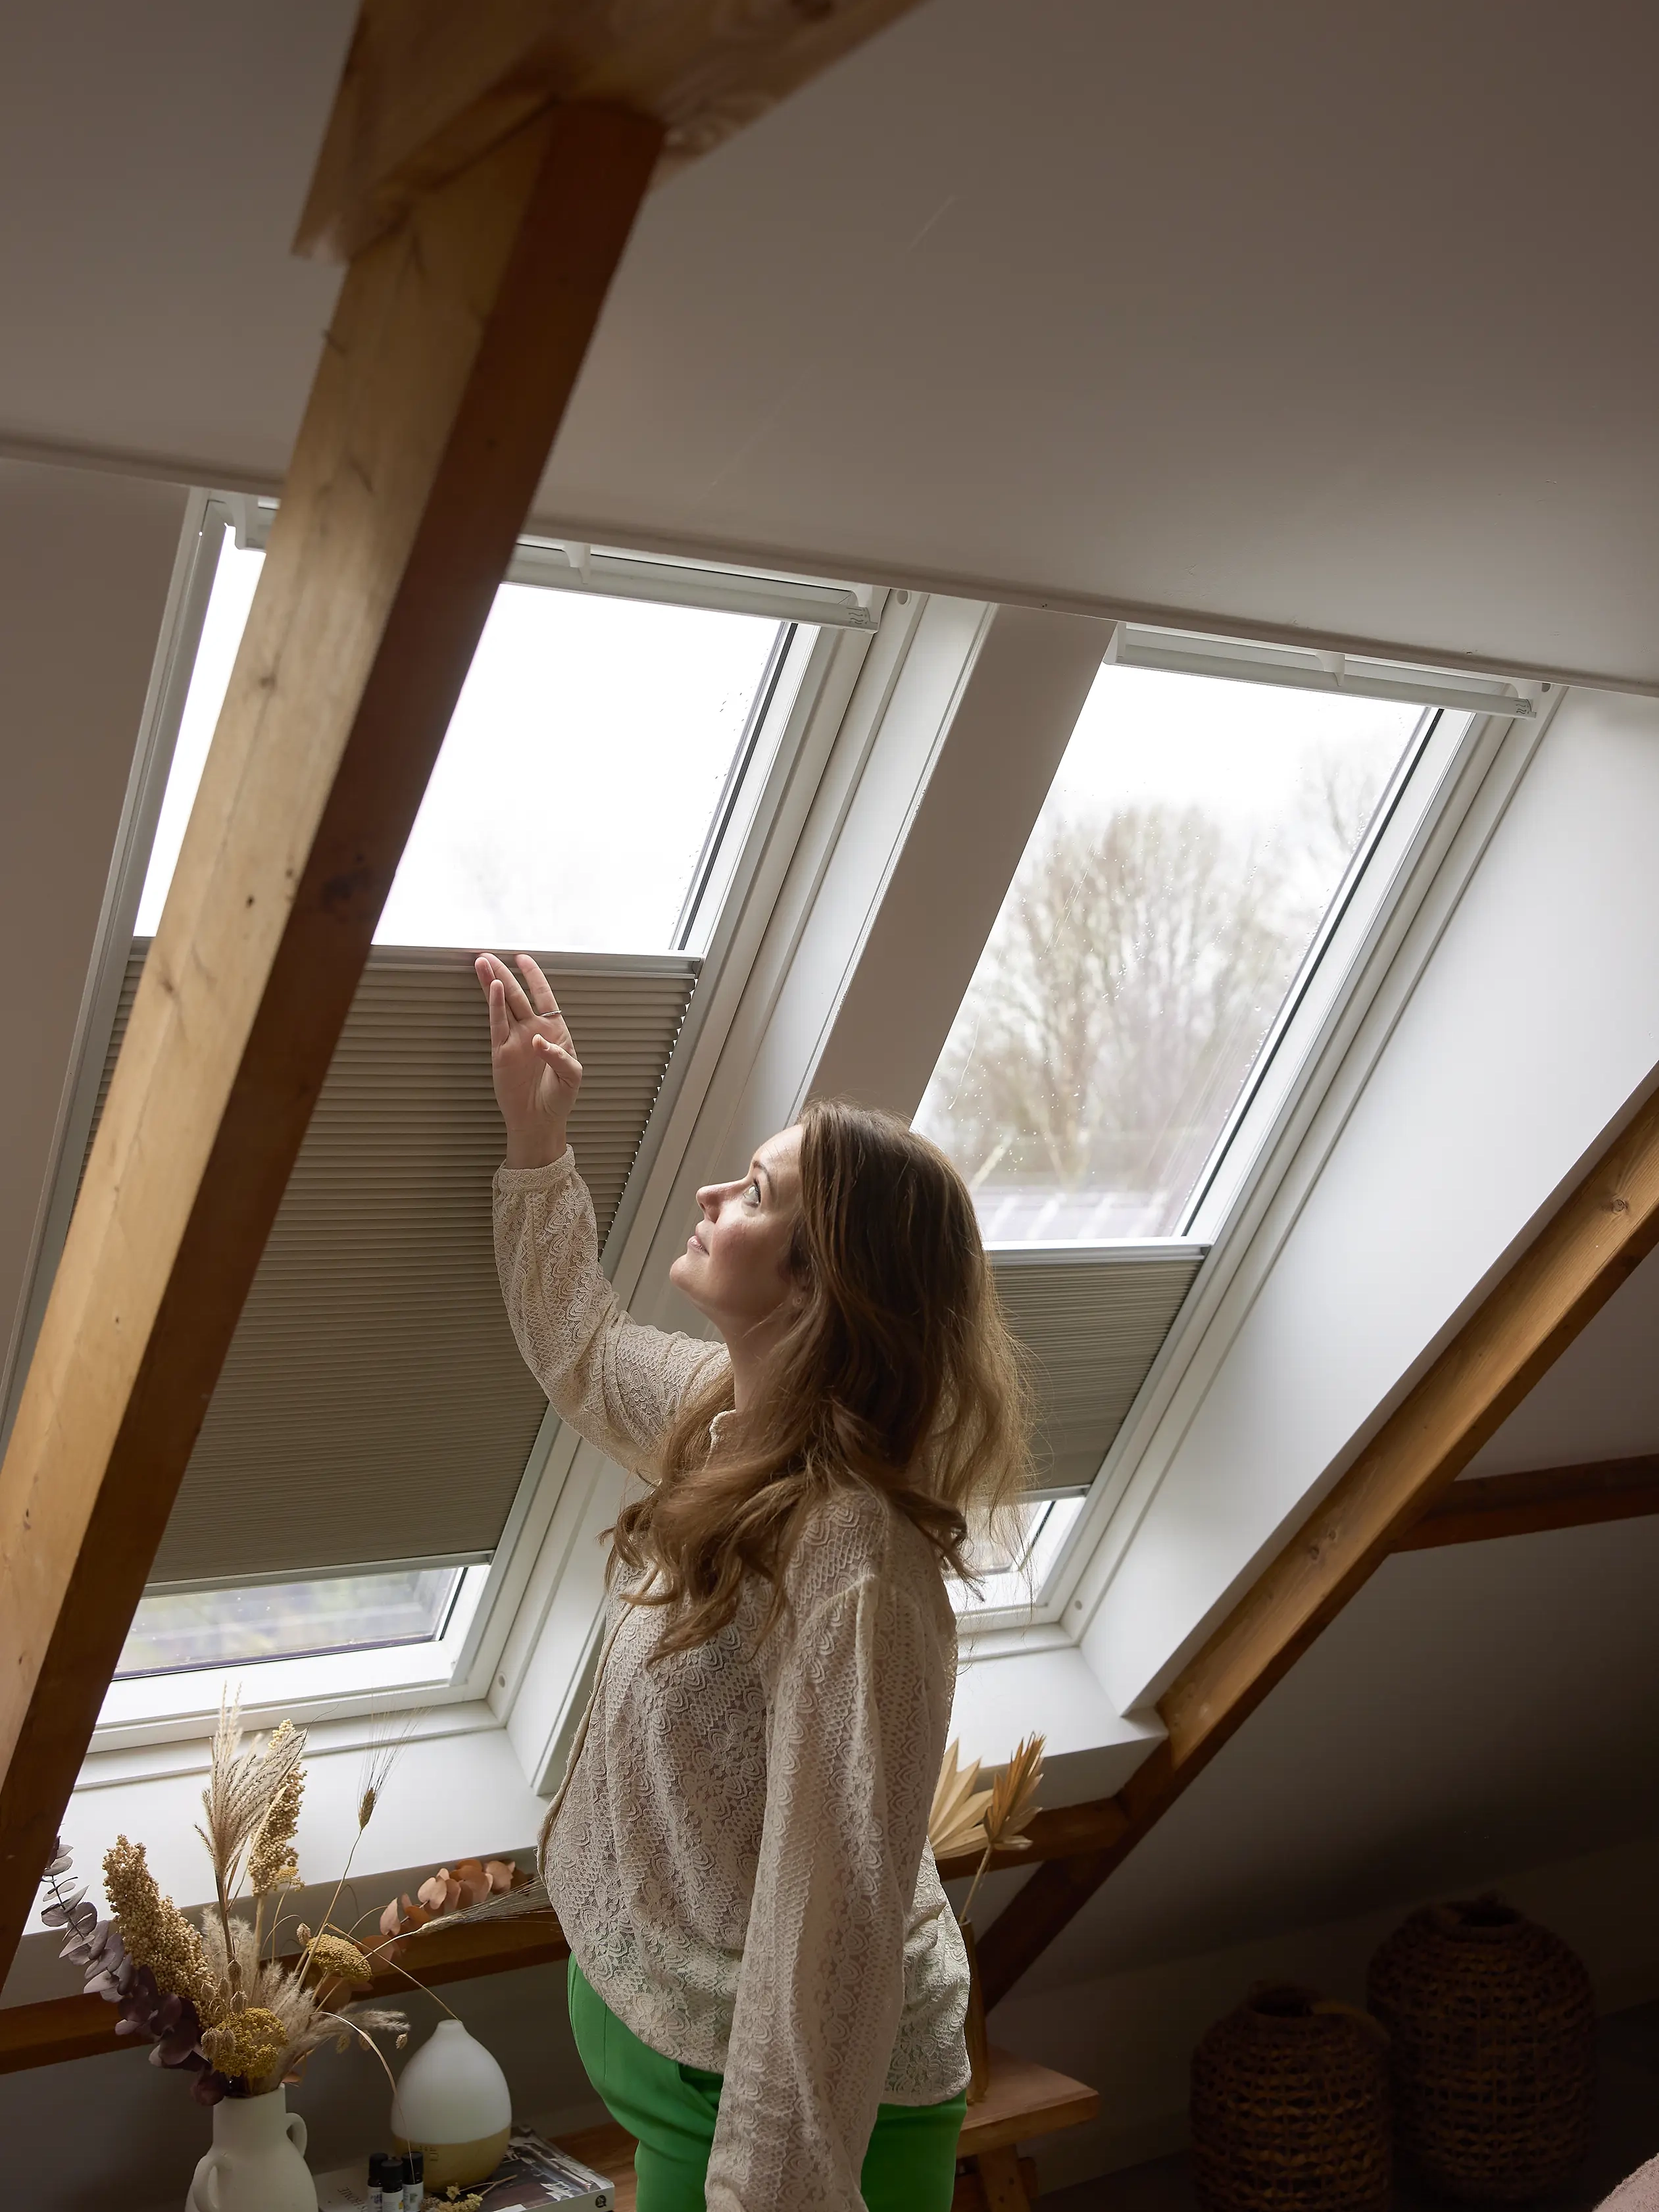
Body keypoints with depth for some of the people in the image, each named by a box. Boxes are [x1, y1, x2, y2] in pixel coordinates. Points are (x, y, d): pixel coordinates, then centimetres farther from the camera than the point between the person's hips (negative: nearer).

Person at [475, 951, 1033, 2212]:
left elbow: (835, 1921, -31)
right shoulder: (724, 1411, -5)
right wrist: (536, 1135, 10)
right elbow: (575, 1348, 16)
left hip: (776, 2091, -9)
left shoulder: (855, 1572, -33)